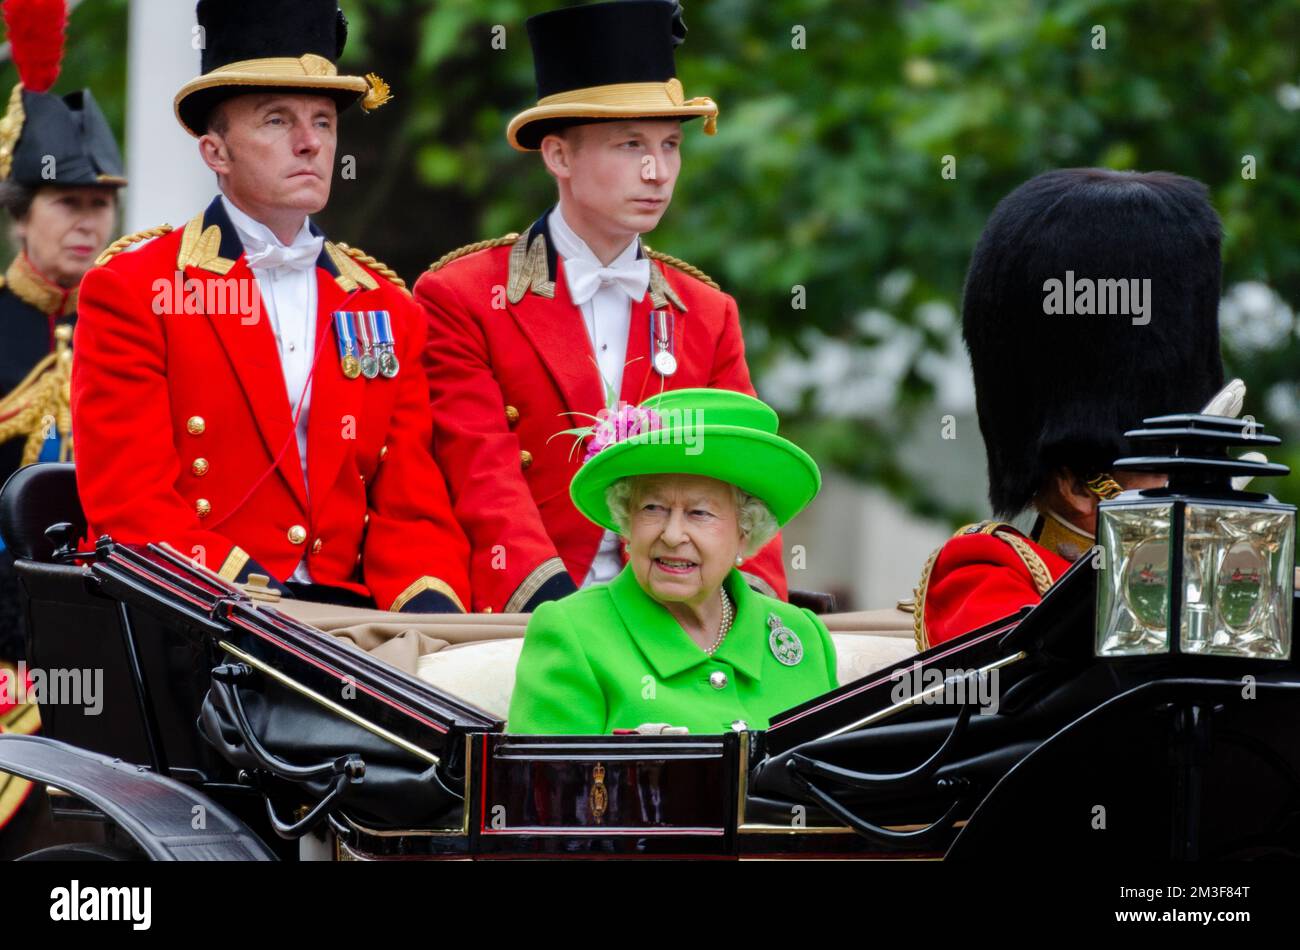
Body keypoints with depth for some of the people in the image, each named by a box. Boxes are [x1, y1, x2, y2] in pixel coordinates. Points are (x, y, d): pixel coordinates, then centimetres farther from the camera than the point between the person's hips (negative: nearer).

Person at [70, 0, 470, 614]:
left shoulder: (386, 309, 18)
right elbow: (129, 505, -5)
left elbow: (411, 507, 13)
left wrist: (432, 607, -9)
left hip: (349, 626, 5)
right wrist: (249, 595, -18)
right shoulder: (130, 292, 3)